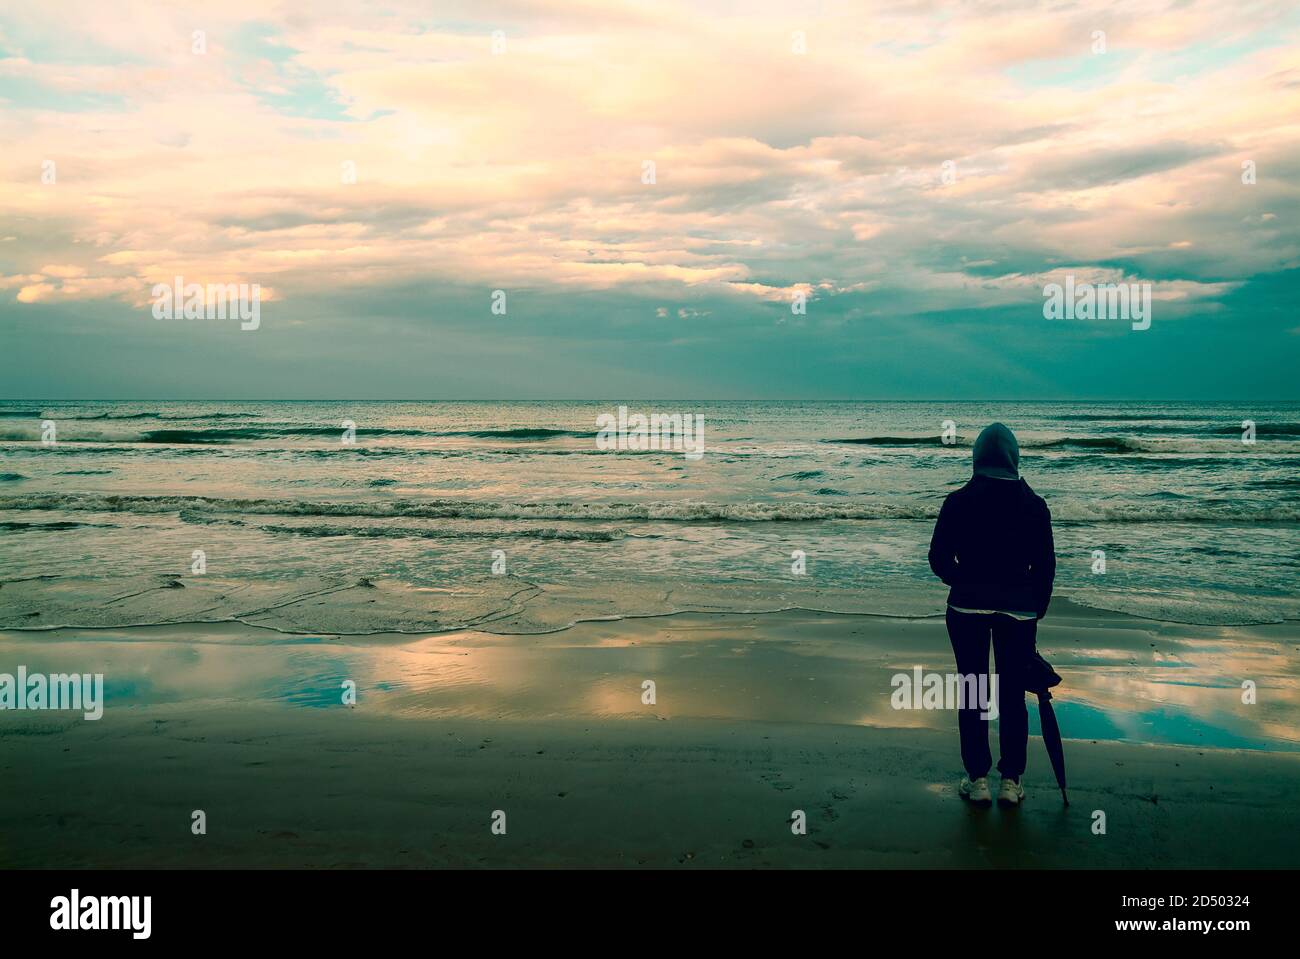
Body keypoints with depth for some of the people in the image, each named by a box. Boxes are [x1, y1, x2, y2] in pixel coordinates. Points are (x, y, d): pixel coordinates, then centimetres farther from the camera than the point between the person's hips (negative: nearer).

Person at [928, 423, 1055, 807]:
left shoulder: (958, 502, -7)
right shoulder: (1034, 505, -3)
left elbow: (939, 558, -2)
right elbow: (1045, 565, 1)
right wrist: (1037, 609, 13)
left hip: (967, 606, -1)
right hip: (1019, 609, 1)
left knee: (972, 691, 9)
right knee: (1012, 694, 10)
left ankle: (977, 780, 13)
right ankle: (1011, 781, 14)